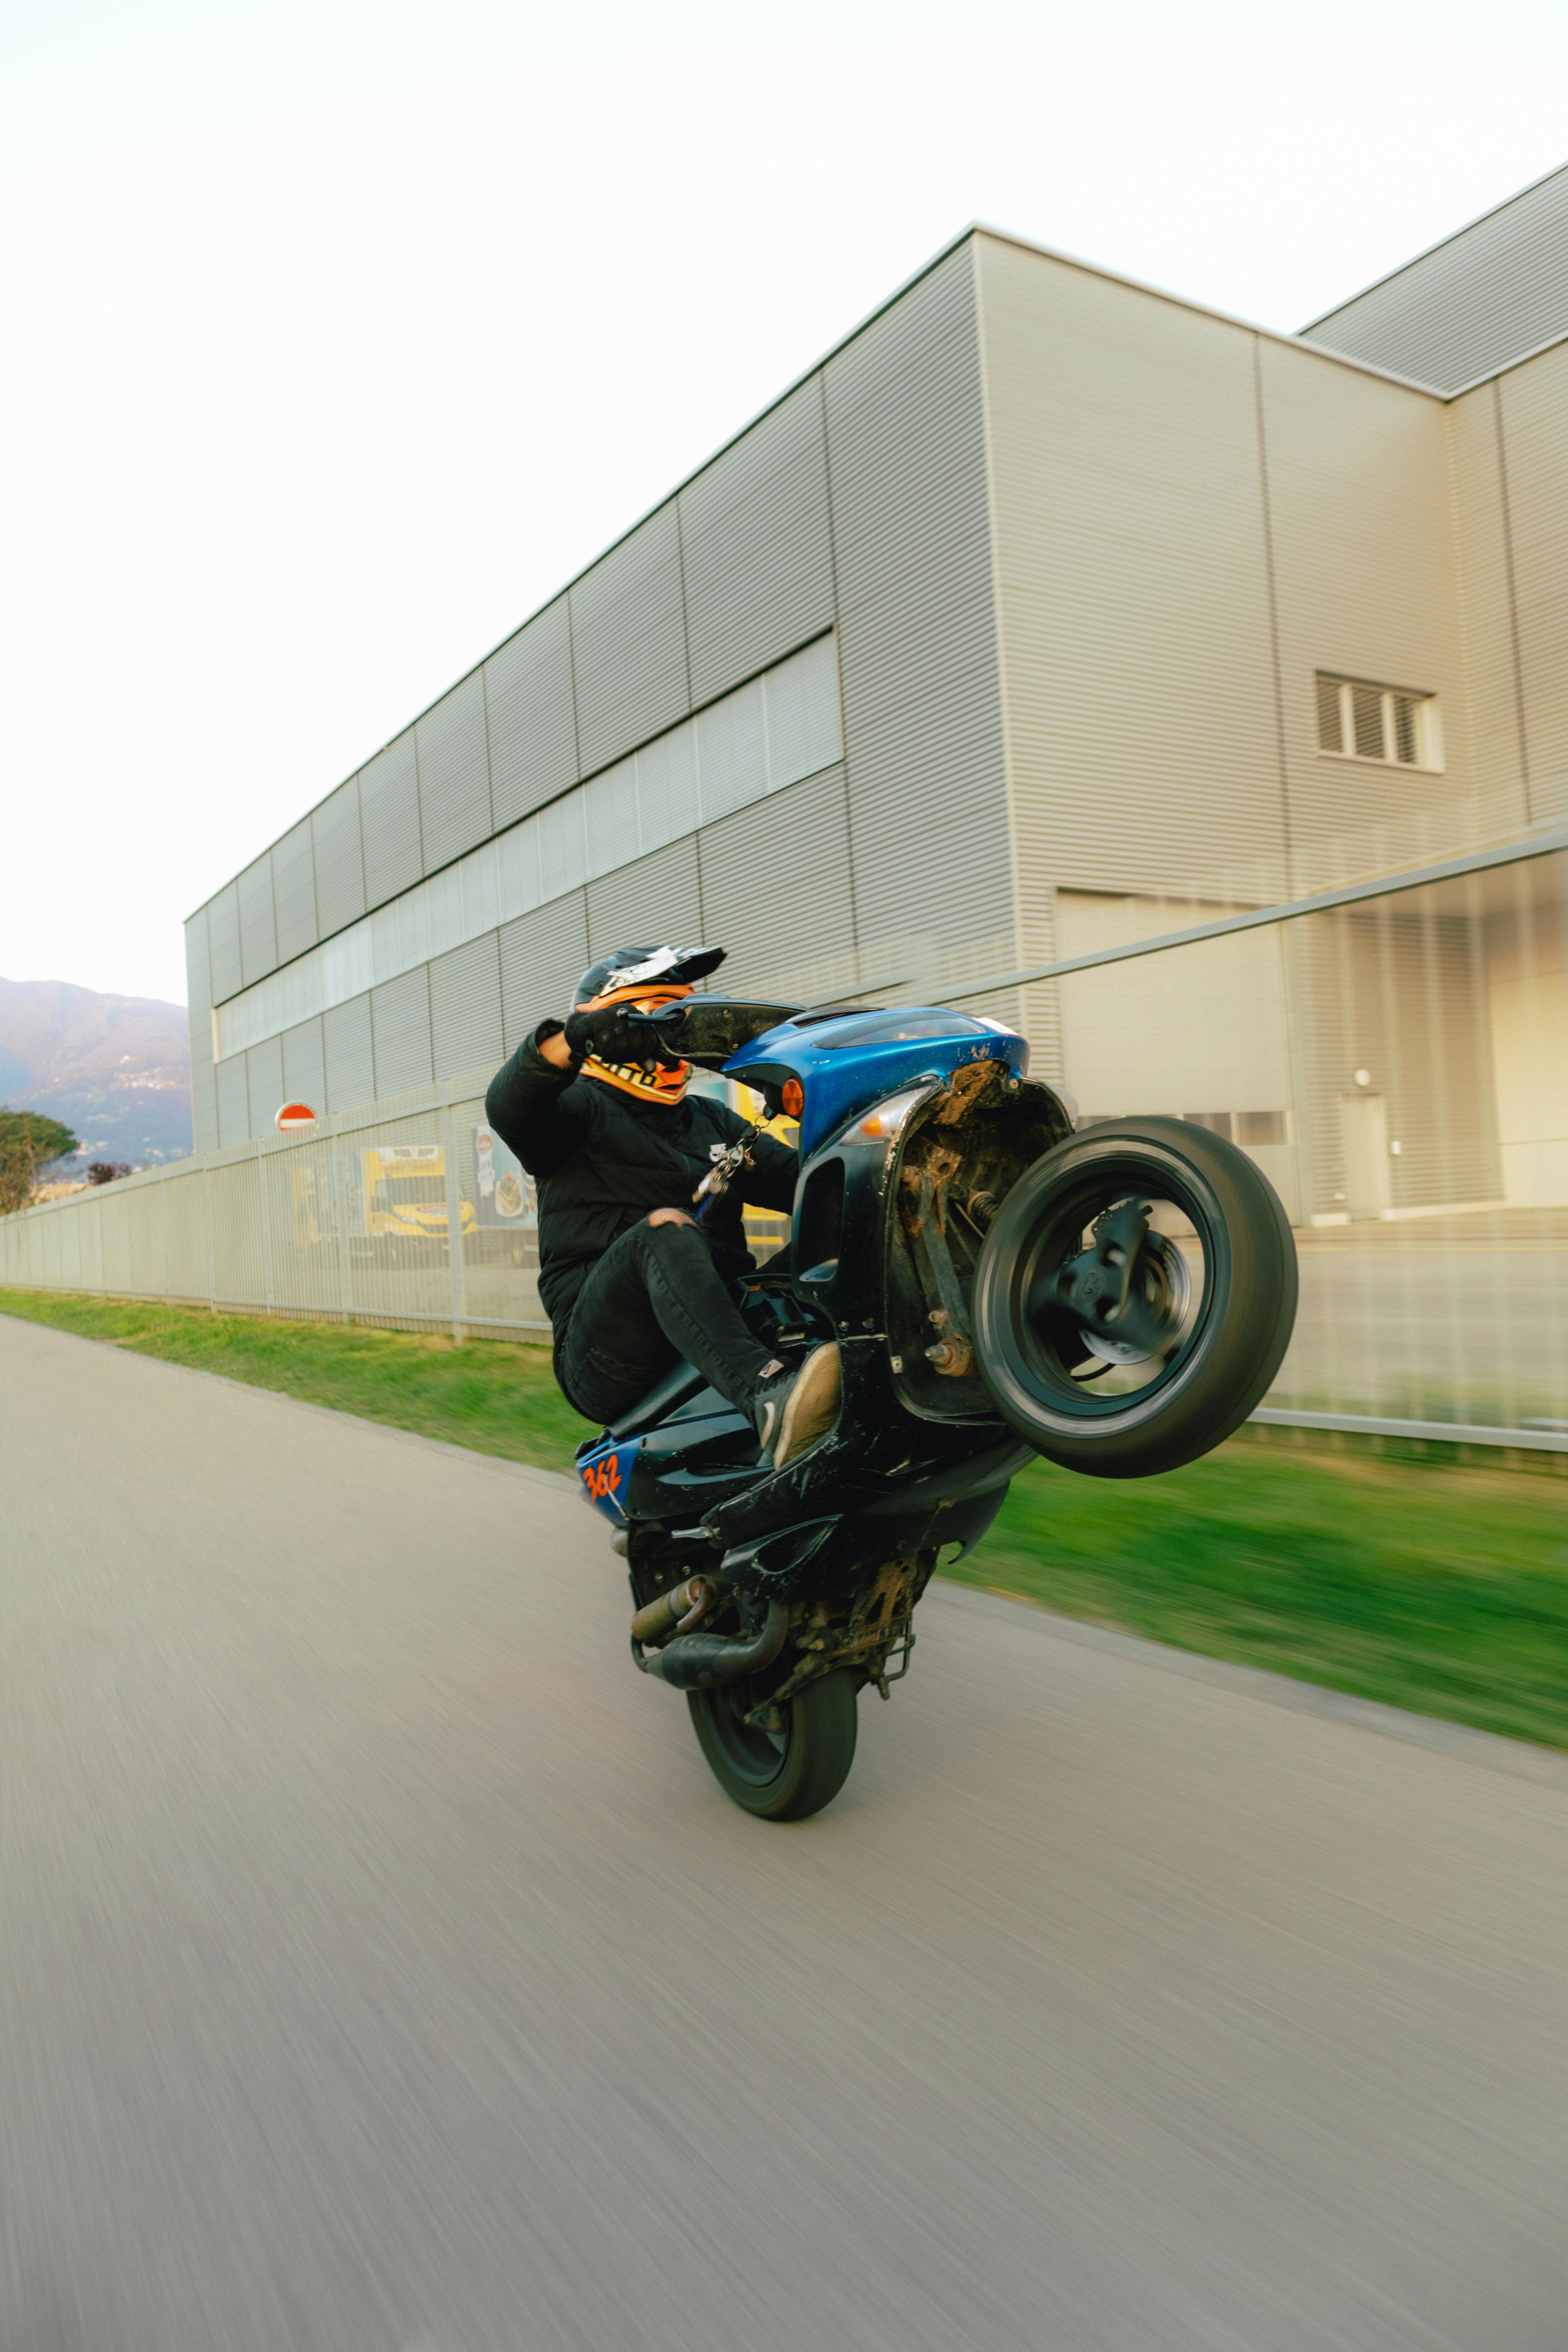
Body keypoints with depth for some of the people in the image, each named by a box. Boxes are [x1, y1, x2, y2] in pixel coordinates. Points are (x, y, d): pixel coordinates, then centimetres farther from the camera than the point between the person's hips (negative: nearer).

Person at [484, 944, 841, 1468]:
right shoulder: (580, 1108, 10)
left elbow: (795, 1175, 18)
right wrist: (573, 1037, -33)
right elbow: (510, 1105, -13)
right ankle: (768, 1396, -58)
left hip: (721, 1316, 6)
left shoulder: (713, 1122, 29)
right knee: (664, 1229, -35)